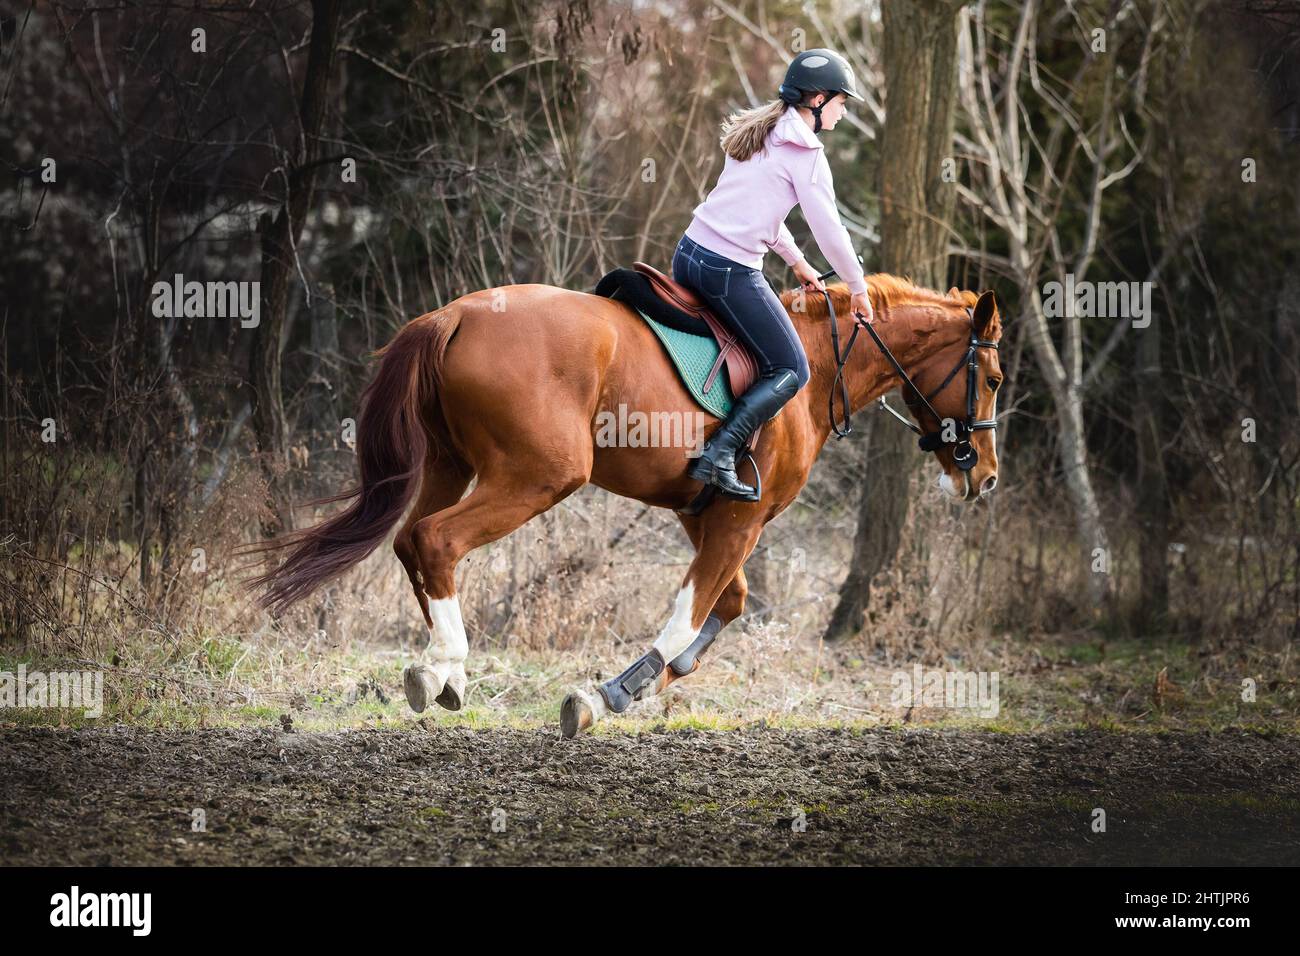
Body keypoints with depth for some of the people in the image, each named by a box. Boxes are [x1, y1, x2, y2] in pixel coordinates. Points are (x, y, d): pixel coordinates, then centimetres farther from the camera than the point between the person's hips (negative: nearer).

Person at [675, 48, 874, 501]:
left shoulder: (754, 133, 16)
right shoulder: (806, 153, -10)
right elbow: (829, 230, -8)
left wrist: (797, 263, 30)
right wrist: (858, 288, 6)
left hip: (688, 255, 9)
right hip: (731, 272, -9)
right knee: (791, 371, 2)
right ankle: (719, 455, -15)